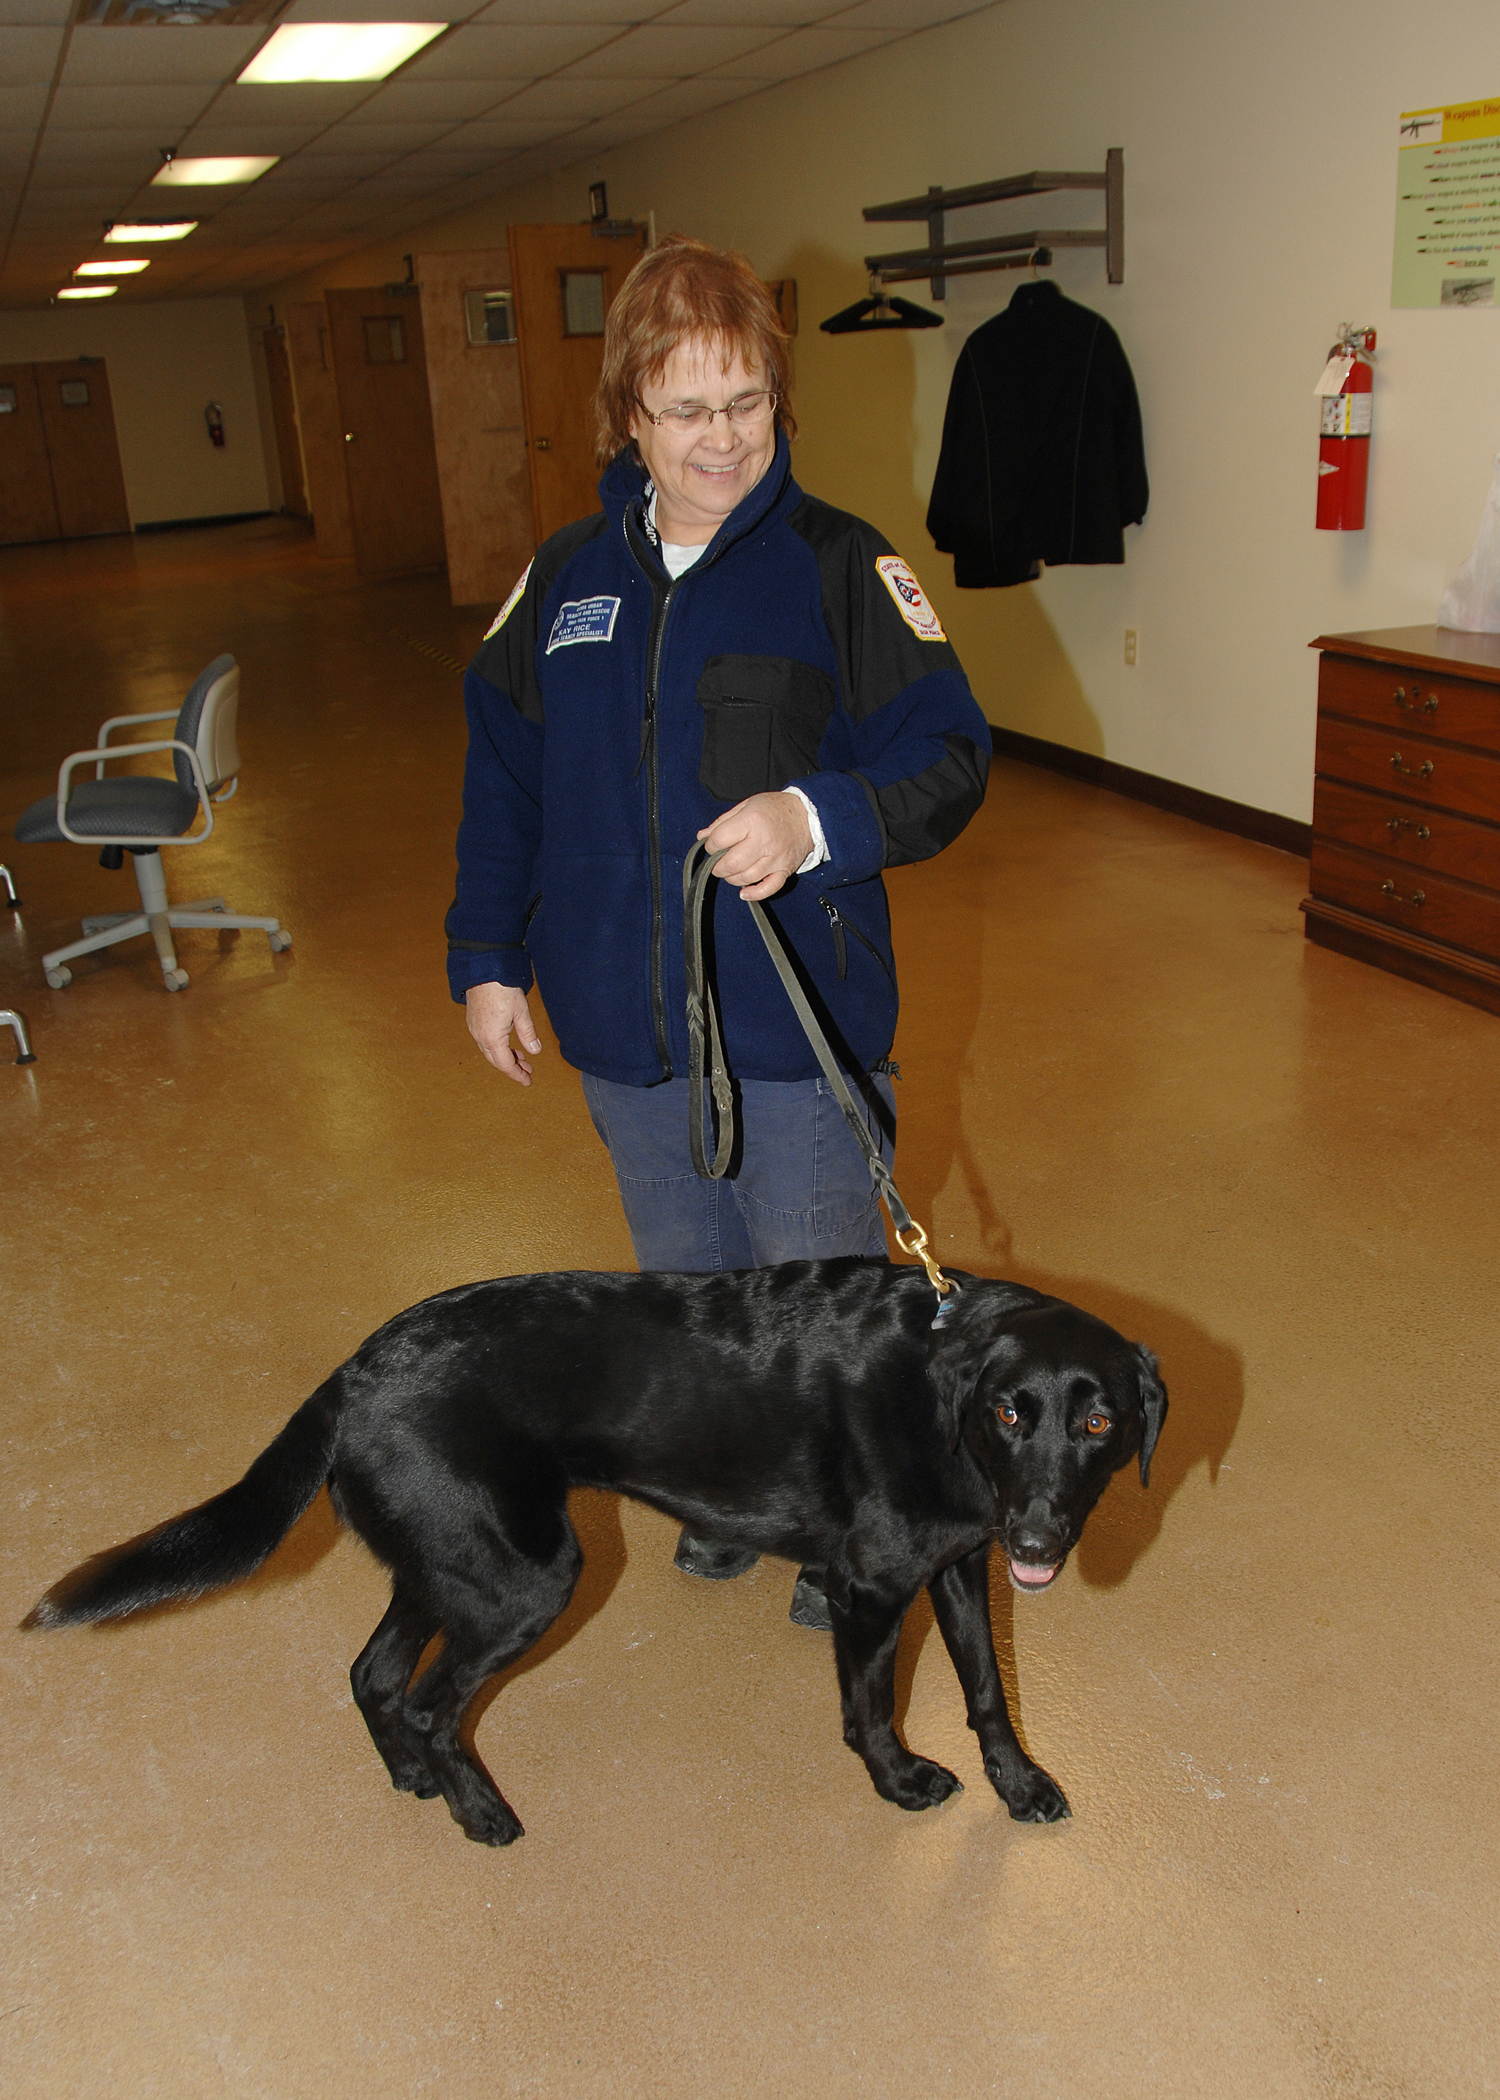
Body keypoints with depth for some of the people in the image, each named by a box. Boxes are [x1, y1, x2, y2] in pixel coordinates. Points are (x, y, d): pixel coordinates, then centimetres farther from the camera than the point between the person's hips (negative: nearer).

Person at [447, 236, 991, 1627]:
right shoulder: (565, 578, 4)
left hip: (802, 1033, -4)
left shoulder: (841, 569, -9)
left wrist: (816, 818, -30)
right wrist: (487, 959, 8)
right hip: (623, 1033, 4)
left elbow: (948, 760, -12)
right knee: (685, 1283, 21)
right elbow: (501, 781, 10)